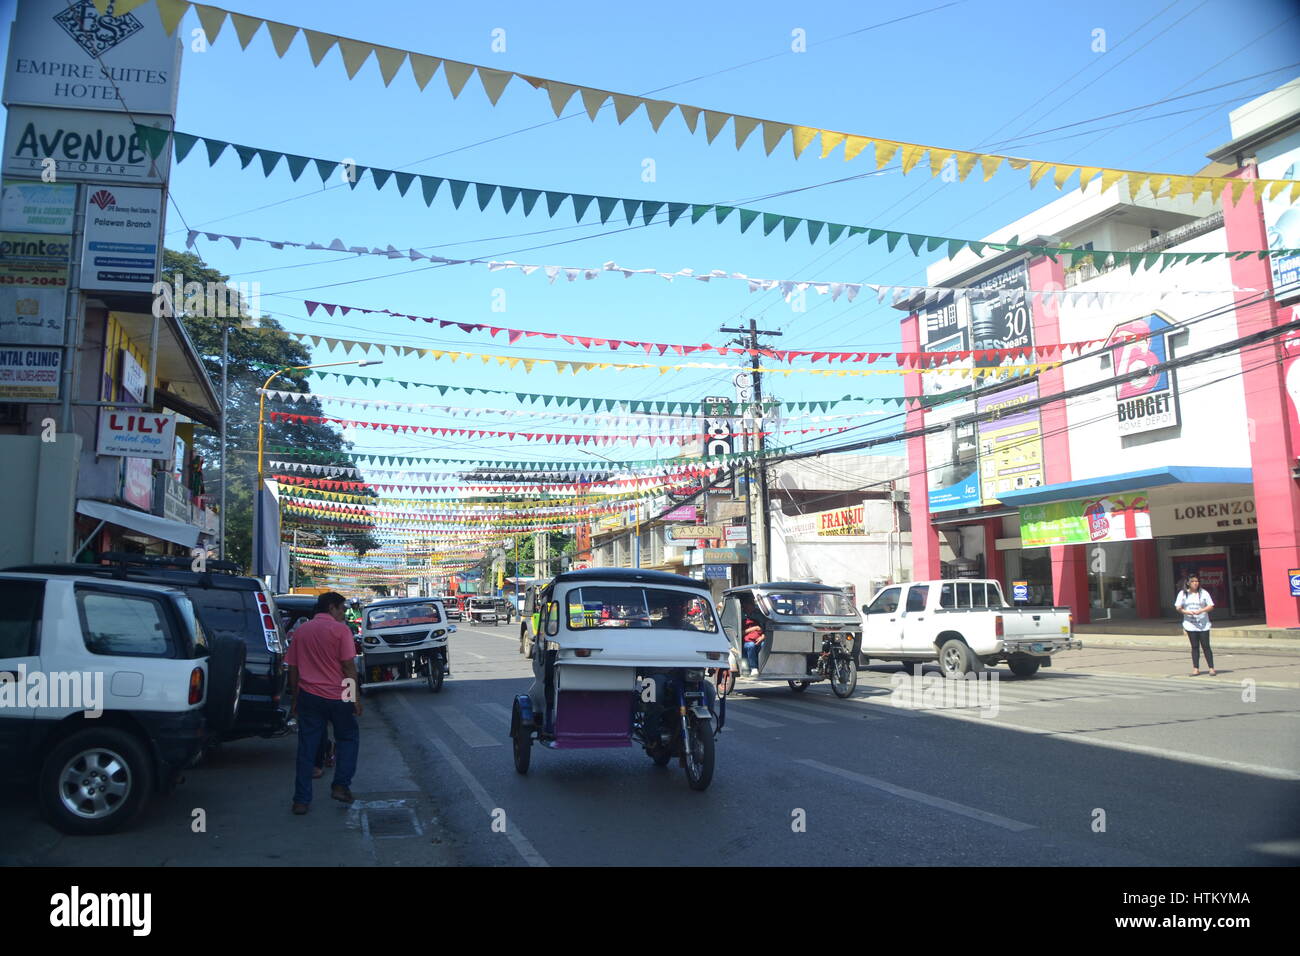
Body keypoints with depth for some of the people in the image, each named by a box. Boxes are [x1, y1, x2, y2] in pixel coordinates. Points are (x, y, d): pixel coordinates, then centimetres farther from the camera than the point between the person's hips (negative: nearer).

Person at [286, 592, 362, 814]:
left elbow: (292, 668, 11)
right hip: (337, 696, -4)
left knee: (307, 747, 8)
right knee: (348, 738, 16)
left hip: (308, 696, 4)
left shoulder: (300, 631, 8)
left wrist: (295, 698, 19)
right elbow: (349, 666, -10)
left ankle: (301, 800, 8)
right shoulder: (340, 630, -7)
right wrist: (356, 697, -4)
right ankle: (341, 786, 7)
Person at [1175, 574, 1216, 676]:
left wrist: (1201, 611, -17)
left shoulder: (1203, 593, 1)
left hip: (1203, 624, -1)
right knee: (1195, 647, 5)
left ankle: (1211, 668, 5)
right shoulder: (1183, 593, 4)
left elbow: (1211, 606, 0)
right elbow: (1178, 607, 4)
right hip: (1190, 624, 1)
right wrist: (1187, 612, -14)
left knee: (1206, 646, -2)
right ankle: (1196, 669, 8)